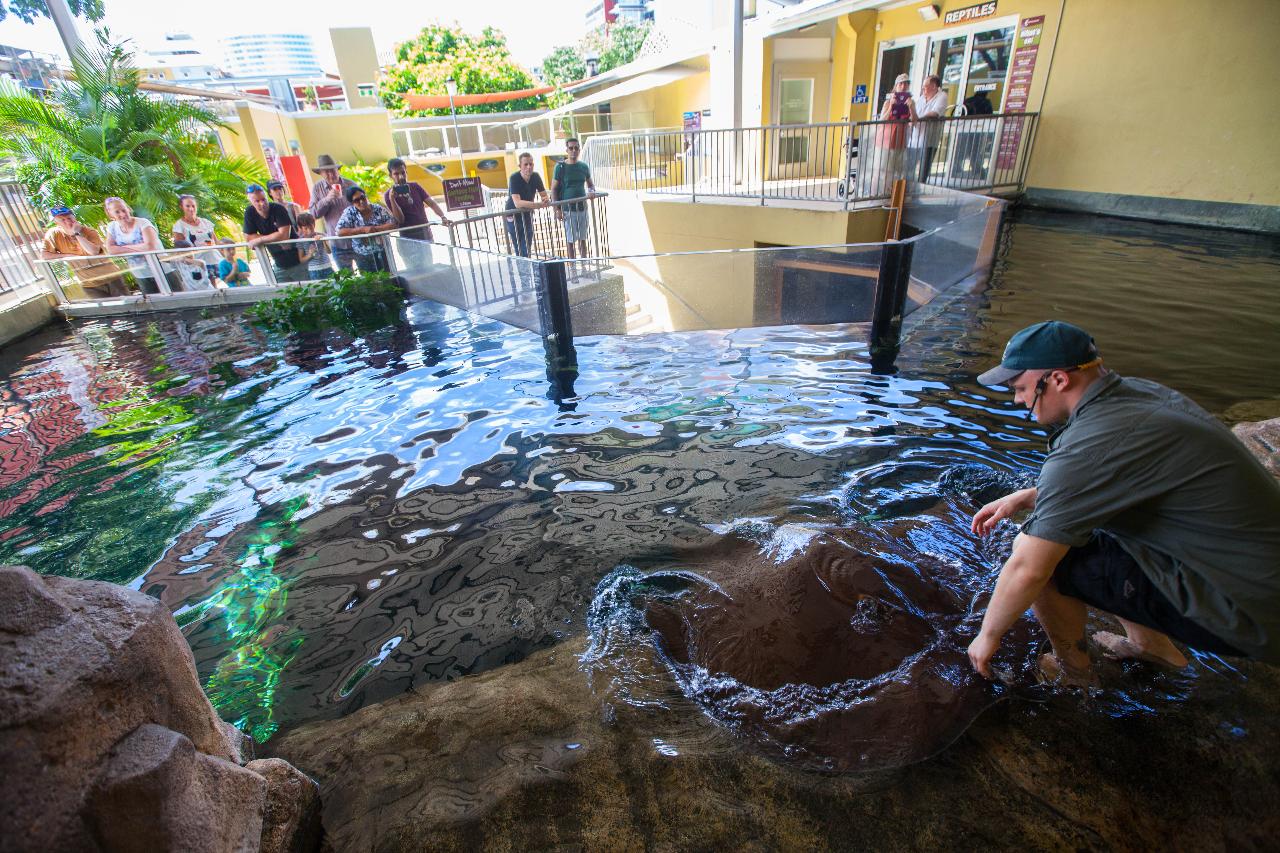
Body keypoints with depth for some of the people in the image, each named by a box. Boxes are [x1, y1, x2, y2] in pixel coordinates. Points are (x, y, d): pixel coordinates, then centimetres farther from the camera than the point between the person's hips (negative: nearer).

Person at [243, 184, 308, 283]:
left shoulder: (279, 209, -15)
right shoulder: (249, 212, -3)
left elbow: (284, 235, -24)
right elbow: (248, 238, -5)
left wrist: (260, 240, -17)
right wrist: (275, 239, -15)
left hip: (298, 262, -4)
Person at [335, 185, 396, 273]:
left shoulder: (378, 209, 1)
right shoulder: (349, 213, -3)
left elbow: (393, 224, -5)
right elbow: (340, 232, -13)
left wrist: (375, 229, -19)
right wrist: (363, 229, -20)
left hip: (383, 254, 1)